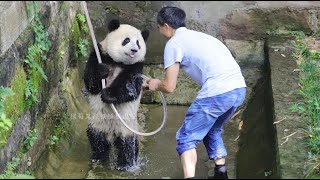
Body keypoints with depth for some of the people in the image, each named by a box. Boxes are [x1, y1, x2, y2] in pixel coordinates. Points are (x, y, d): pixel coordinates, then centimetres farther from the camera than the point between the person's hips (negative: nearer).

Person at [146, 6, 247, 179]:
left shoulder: (174, 43, 5)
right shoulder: (197, 36, 28)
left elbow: (170, 87, 3)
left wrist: (156, 85, 26)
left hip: (217, 93, -8)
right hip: (239, 88, 8)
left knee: (186, 139, 4)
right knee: (212, 131, 29)